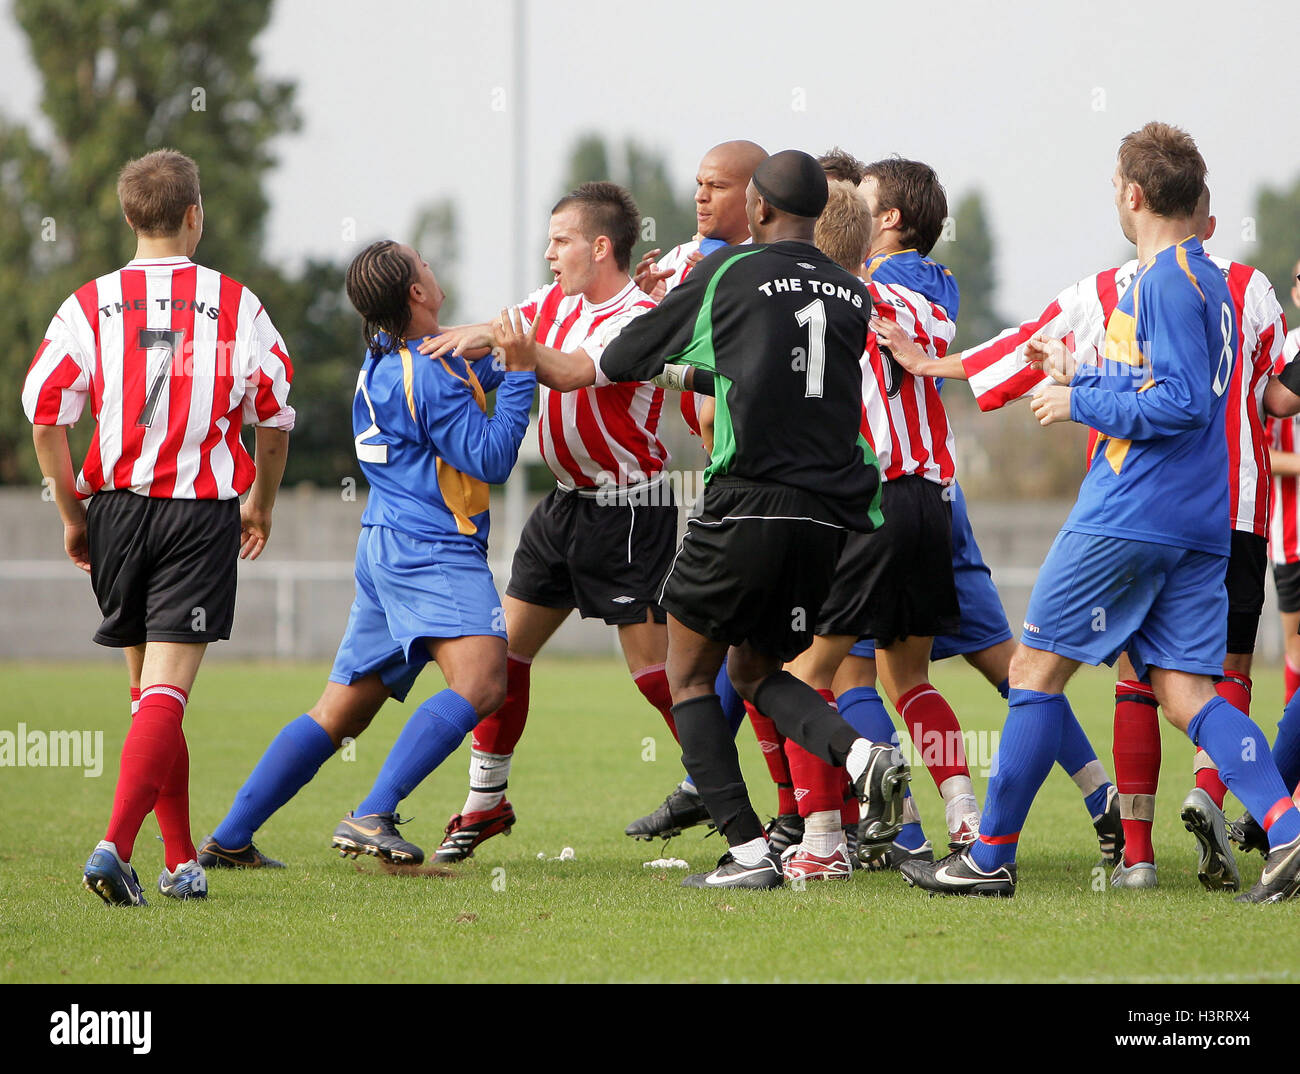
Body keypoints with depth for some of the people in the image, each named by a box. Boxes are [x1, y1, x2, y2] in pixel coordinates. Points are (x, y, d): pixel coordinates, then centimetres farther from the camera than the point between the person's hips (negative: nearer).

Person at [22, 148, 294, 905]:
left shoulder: (91, 304, 1)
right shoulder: (235, 303, 0)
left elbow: (44, 410, -5)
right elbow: (276, 415, 3)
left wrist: (73, 515, 5)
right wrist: (261, 505, 19)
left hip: (118, 508, 2)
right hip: (203, 507, -2)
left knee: (149, 690, 16)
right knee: (167, 692, -8)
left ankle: (183, 862, 21)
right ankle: (117, 845, -26)